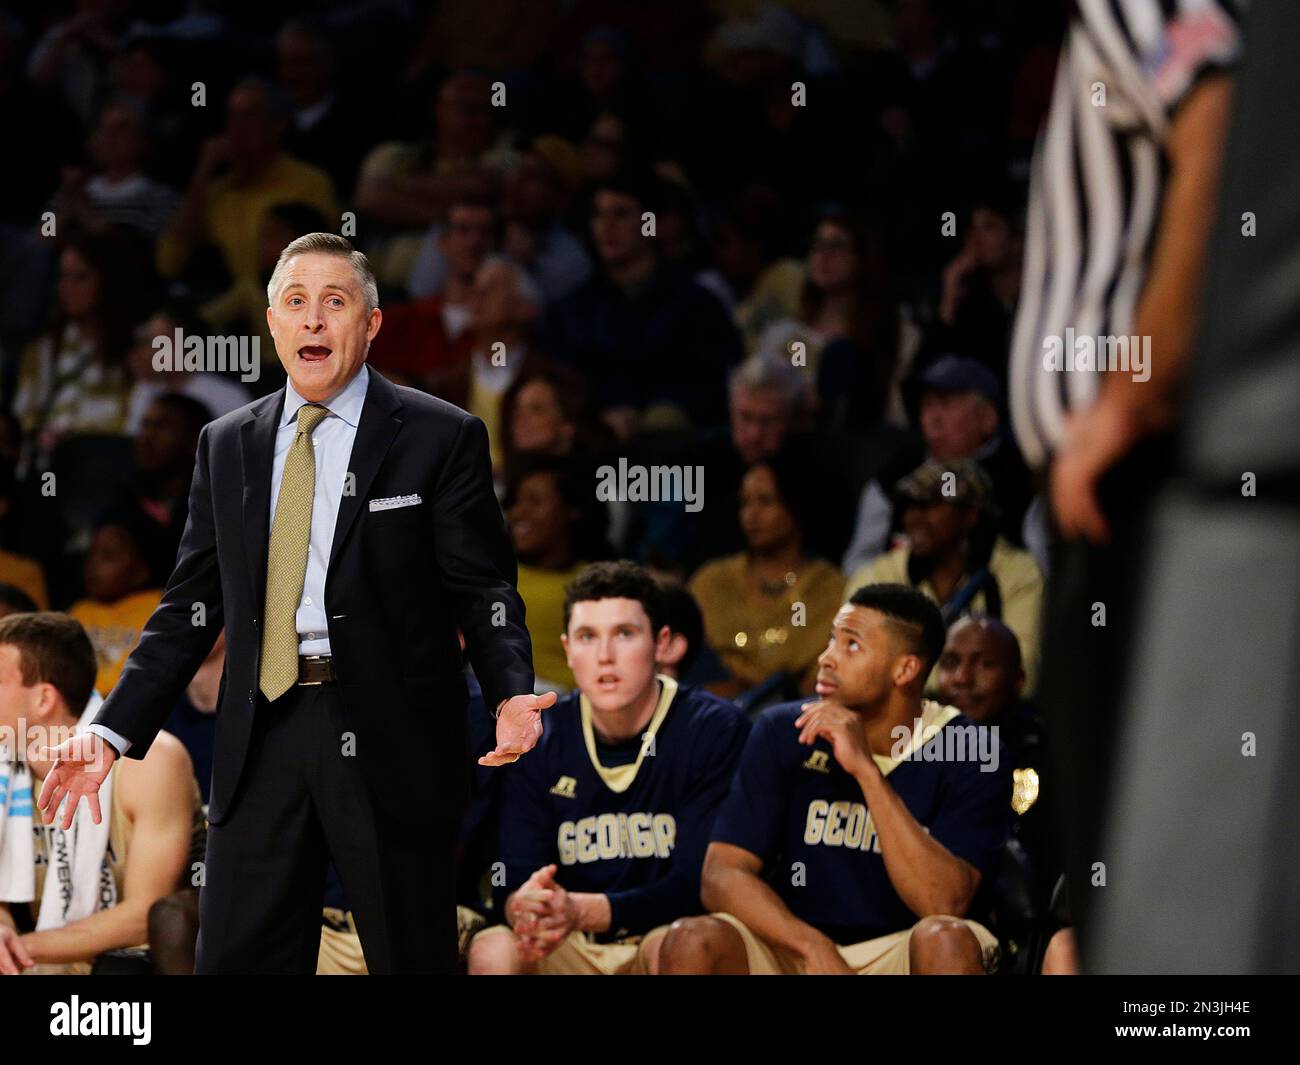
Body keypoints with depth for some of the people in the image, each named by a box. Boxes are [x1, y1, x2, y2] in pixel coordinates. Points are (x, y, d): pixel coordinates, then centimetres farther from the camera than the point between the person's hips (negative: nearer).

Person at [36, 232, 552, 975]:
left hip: (388, 742, -4)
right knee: (235, 963, 2)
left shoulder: (442, 439, 1)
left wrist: (511, 694, -21)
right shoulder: (227, 446, 14)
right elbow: (192, 605, 14)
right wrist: (114, 732, 4)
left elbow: (484, 592, -2)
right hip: (262, 740, 4)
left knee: (412, 960, 3)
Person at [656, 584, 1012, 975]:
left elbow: (945, 905, -20)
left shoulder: (972, 754, -7)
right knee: (690, 941, -27)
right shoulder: (783, 733, 0)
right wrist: (815, 948, -24)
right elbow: (722, 876, -7)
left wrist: (865, 769, -25)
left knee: (947, 939, -34)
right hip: (792, 953, 2)